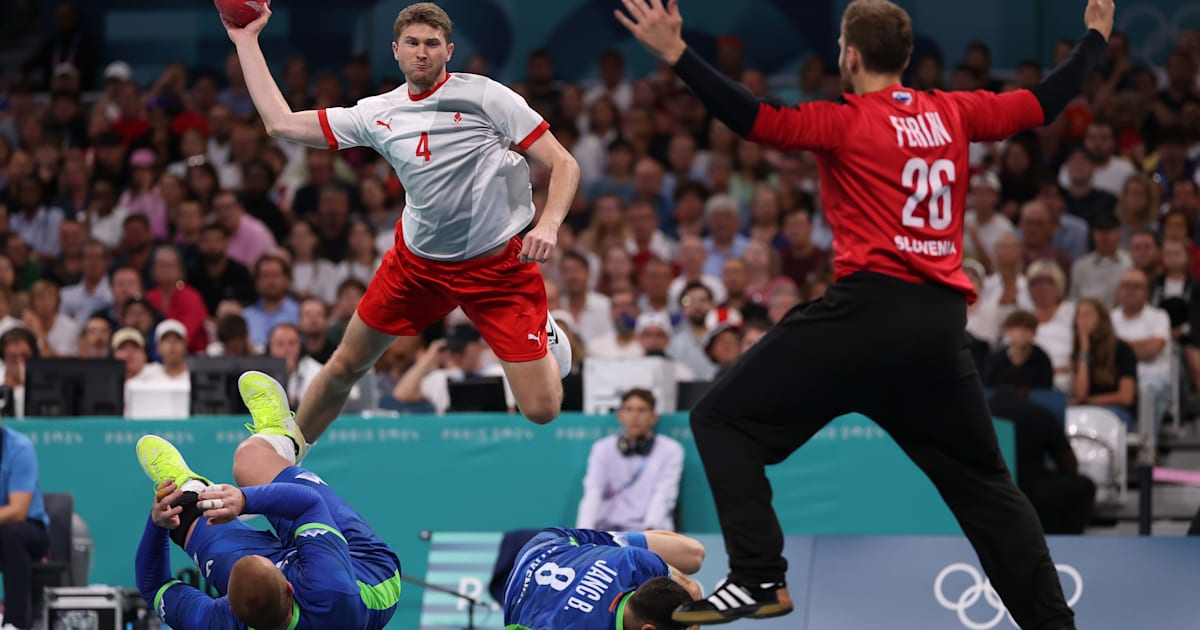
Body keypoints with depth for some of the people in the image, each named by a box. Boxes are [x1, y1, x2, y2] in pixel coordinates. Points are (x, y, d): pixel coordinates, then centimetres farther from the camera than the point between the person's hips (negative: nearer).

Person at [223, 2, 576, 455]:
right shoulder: (377, 114, 1)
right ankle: (290, 444, 35)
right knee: (346, 365, 9)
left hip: (497, 264, -4)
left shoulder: (483, 95, -12)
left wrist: (548, 225, -28)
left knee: (541, 410, -9)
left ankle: (544, 334, 24)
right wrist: (246, 41, 2)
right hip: (418, 261, 4)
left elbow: (563, 164, -11)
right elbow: (281, 123, 3)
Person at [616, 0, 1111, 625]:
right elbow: (1041, 103, 25)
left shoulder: (848, 122, -2)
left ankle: (758, 578, -11)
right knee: (984, 483, 19)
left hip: (869, 310, -6)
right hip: (943, 326, 6)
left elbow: (760, 121, -16)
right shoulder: (953, 114, 12)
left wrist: (678, 55, -19)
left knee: (722, 418, 2)